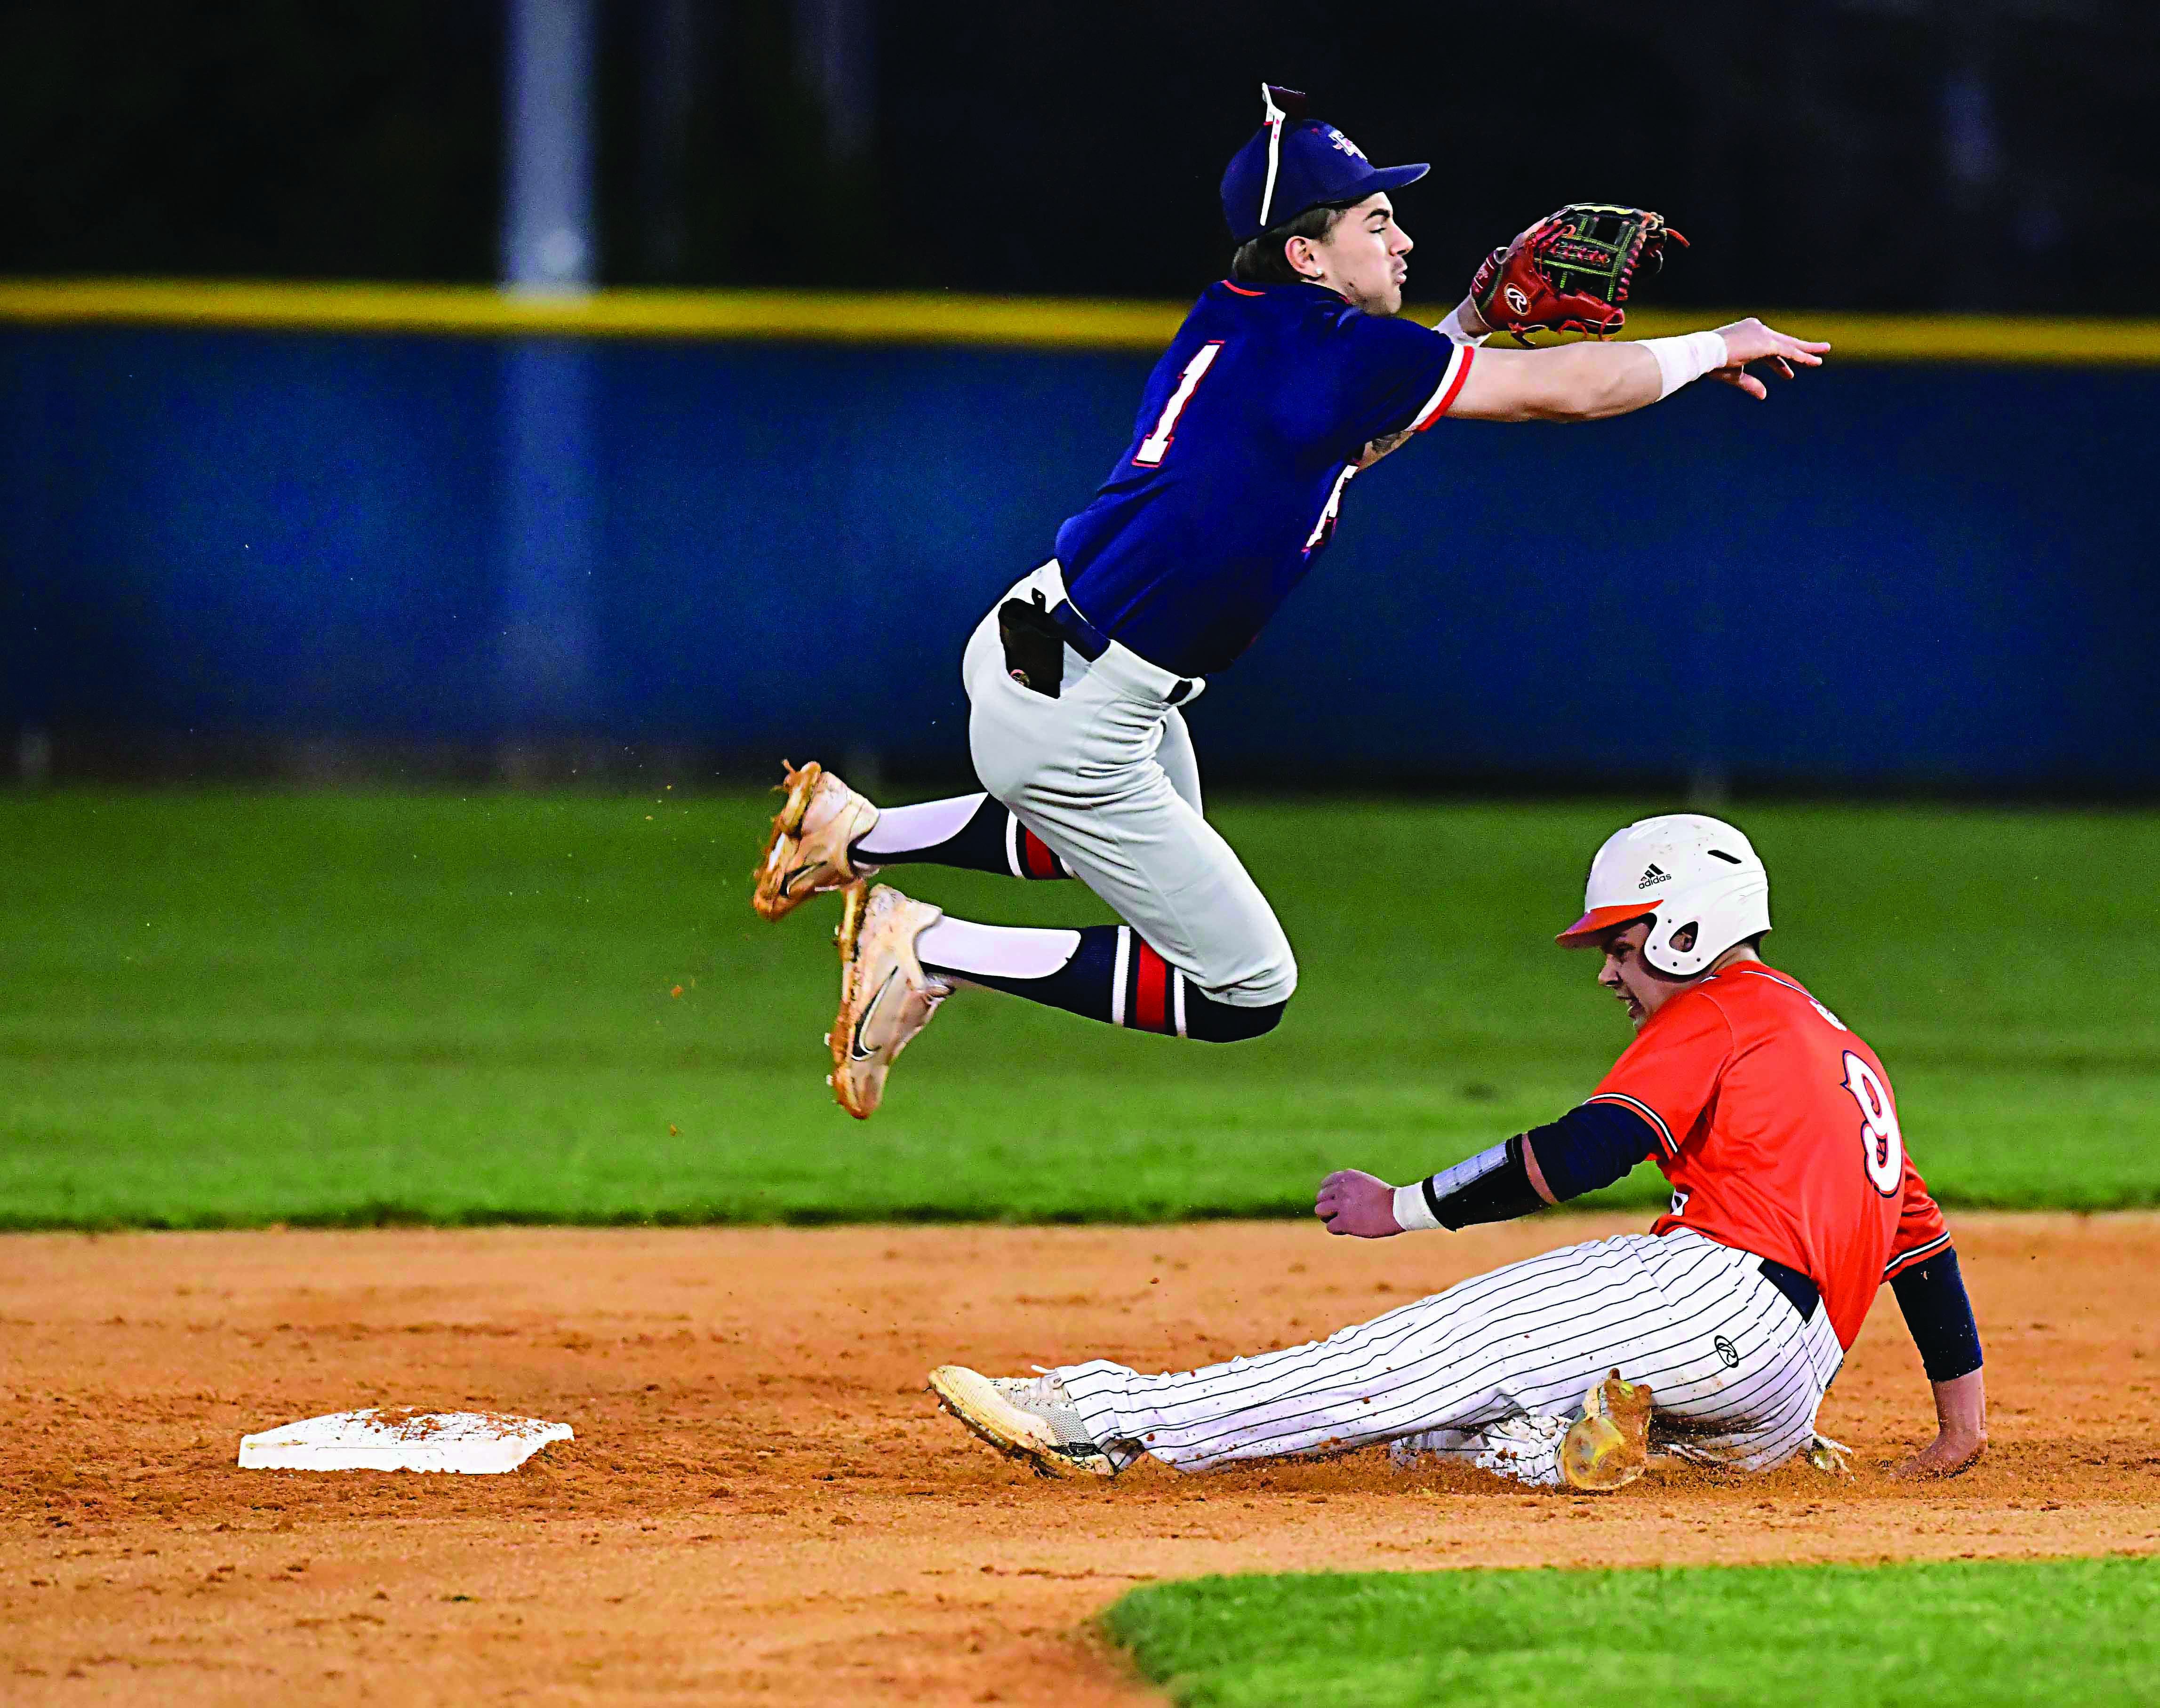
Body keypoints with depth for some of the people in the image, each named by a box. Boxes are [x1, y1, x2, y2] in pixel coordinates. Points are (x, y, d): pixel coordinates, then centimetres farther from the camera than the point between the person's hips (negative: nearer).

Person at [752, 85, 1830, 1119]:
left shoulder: (1235, 324, 7)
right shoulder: (1329, 348, -19)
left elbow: (1352, 431, 26)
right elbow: (1572, 390, -15)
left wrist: (1475, 319, 15)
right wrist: (1712, 348, 1)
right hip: (1077, 720, -9)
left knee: (1154, 837, 37)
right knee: (1246, 992, -2)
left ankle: (854, 837, 32)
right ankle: (932, 953, -2)